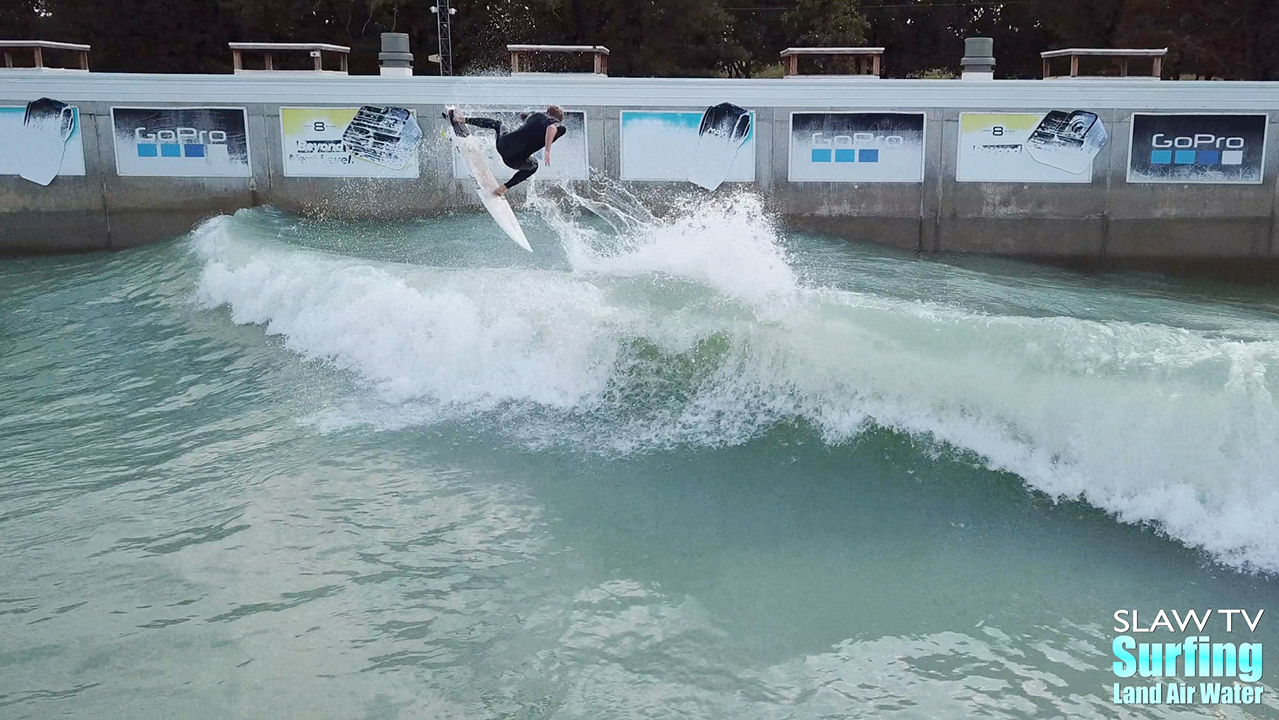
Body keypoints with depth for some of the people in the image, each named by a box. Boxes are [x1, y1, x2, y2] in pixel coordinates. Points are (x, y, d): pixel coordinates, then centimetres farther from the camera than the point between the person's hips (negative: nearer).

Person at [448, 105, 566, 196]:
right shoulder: (559, 125, 2)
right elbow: (552, 127, -26)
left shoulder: (536, 115, 20)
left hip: (503, 144, 4)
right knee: (533, 166, 33)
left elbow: (522, 116, 45)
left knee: (497, 124, 38)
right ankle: (504, 188, 24)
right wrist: (547, 150, -27)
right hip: (515, 160, -4)